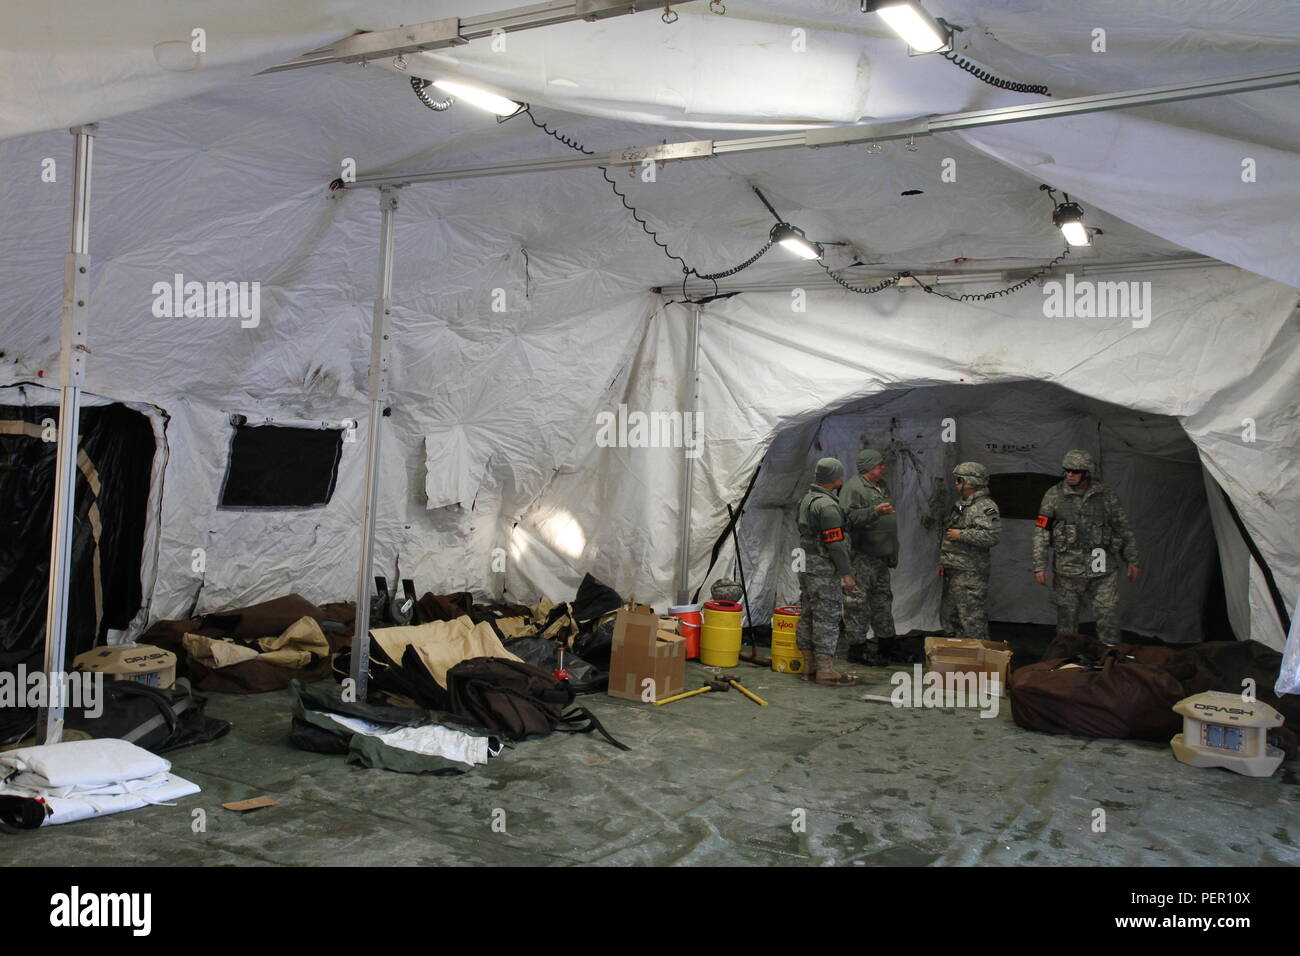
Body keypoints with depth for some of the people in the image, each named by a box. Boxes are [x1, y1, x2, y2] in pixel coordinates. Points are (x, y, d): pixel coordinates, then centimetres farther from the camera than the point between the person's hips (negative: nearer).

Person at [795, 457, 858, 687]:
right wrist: (846, 573, -16)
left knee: (808, 616, 13)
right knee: (827, 618, -6)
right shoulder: (827, 505, -18)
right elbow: (835, 543, -20)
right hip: (823, 570, -10)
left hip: (806, 567, 10)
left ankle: (810, 666, 20)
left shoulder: (807, 499, 13)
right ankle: (826, 670, -5)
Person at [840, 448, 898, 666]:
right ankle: (857, 646, -1)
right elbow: (850, 517, -22)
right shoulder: (853, 488, -11)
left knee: (882, 599, 14)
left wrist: (894, 551, 26)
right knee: (858, 601, -6)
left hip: (881, 556, 10)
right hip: (861, 556, -9)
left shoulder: (882, 485, 19)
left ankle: (884, 642, 24)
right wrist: (875, 512, -31)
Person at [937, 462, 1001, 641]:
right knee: (949, 616, 16)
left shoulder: (985, 507, -13)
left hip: (970, 573, -10)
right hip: (952, 572, 10)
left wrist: (961, 535, -20)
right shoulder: (960, 504, 17)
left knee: (972, 619, -7)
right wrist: (943, 561, 20)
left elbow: (992, 536, -26)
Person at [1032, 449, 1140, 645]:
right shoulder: (1054, 495, -1)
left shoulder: (1105, 495, 3)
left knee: (1107, 615, -2)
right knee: (1066, 618, 6)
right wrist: (1039, 566, -5)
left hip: (1103, 569, 1)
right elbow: (1041, 531, -1)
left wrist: (1132, 560, 13)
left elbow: (1123, 528, 13)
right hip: (1068, 568, 0)